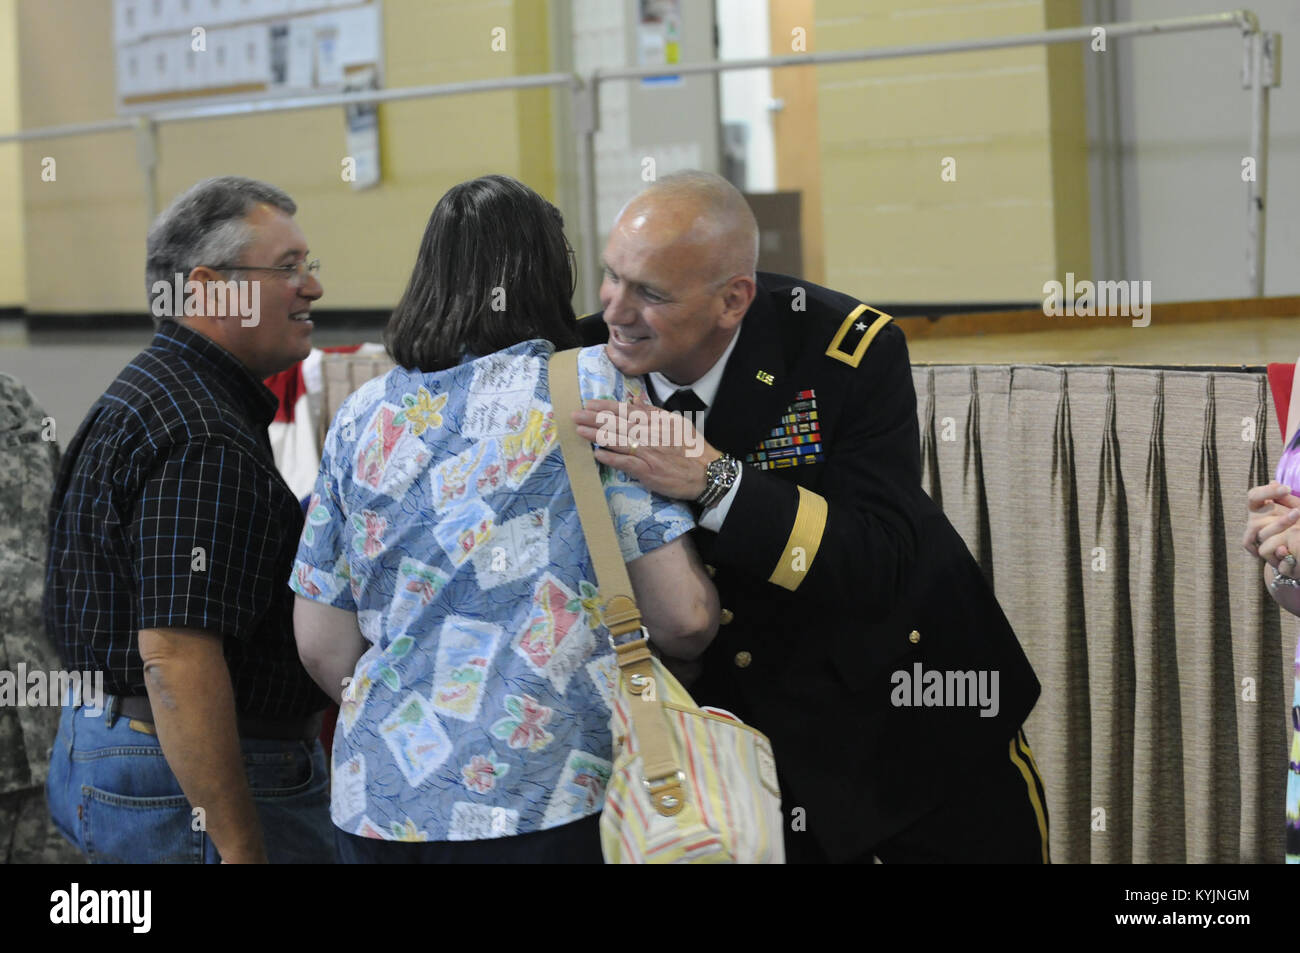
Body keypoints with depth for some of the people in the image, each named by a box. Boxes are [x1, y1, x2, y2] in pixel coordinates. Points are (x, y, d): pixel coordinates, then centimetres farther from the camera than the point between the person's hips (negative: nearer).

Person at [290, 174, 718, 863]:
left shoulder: (364, 416, 8)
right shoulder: (593, 387, -4)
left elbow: (321, 648, 10)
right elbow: (683, 618, -8)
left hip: (375, 807, 4)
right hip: (544, 806, -4)